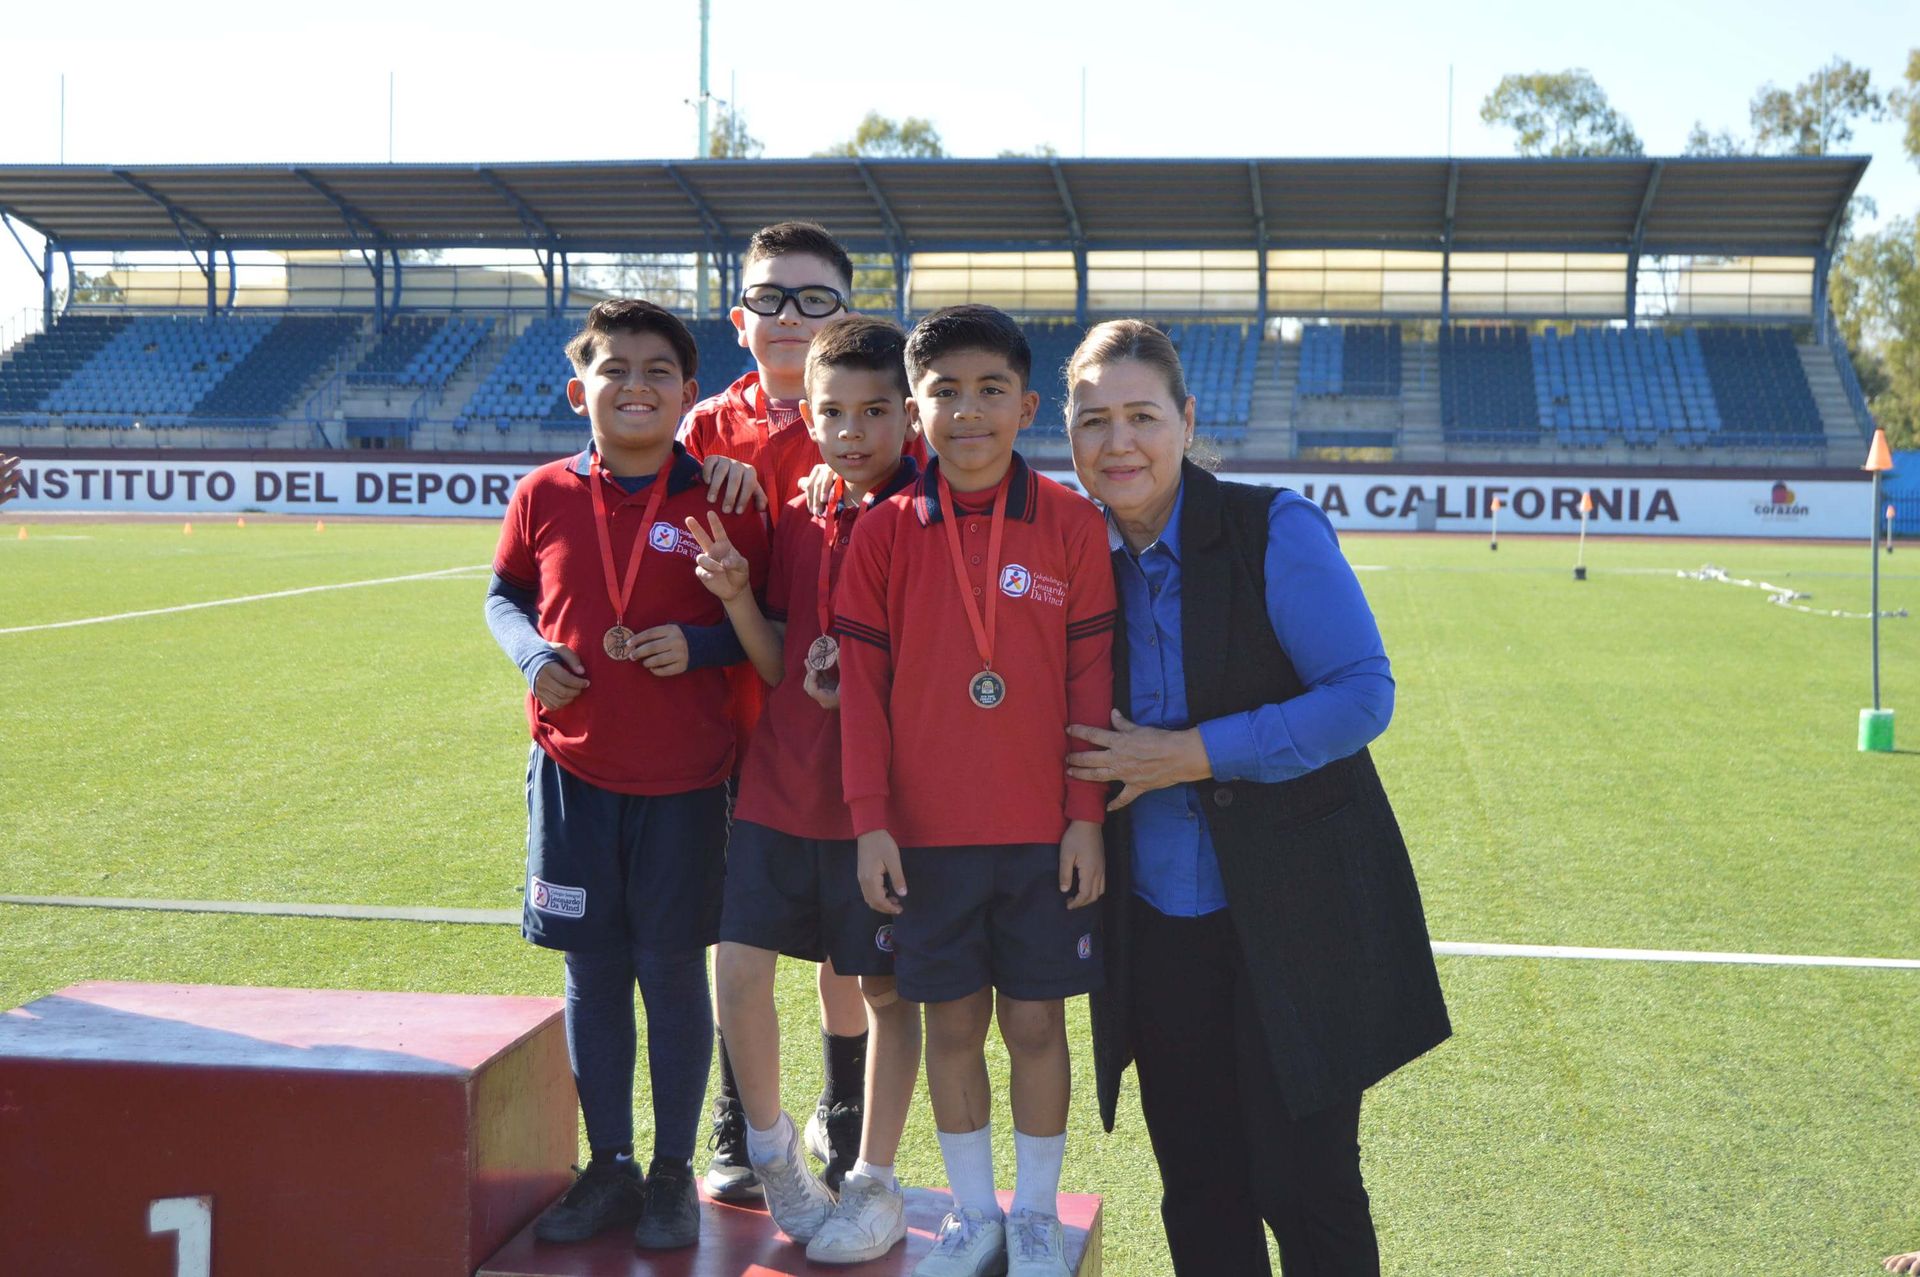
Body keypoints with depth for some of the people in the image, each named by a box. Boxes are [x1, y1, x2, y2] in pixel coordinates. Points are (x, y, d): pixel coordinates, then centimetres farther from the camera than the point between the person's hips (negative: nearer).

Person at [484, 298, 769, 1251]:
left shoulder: (721, 504, -5)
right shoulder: (545, 496, 1)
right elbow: (505, 593, 15)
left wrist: (700, 643, -16)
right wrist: (532, 653, -4)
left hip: (683, 779, -2)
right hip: (572, 773, 2)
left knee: (673, 970, 6)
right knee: (591, 970, 10)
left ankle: (673, 1173, 21)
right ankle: (609, 1167, 25)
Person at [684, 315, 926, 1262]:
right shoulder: (797, 519, 6)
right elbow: (779, 666, 7)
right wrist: (736, 595, -9)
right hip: (781, 782, 4)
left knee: (887, 988, 7)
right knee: (738, 971, -3)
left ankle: (875, 1184, 23)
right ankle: (770, 1147, 22)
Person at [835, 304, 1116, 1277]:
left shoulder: (1071, 523, -3)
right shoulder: (886, 530, -1)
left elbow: (1091, 679, -1)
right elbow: (861, 683, 1)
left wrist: (1087, 816, -4)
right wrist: (870, 821, -3)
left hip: (1044, 831, -1)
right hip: (926, 830, 1)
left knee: (1036, 1020, 8)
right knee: (952, 1021, 11)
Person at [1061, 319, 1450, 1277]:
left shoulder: (1274, 531, -10)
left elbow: (1362, 695, -16)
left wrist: (1191, 755, -19)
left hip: (1292, 920, -4)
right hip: (1157, 928, 5)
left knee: (1305, 1188, 2)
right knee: (1197, 1195, 13)